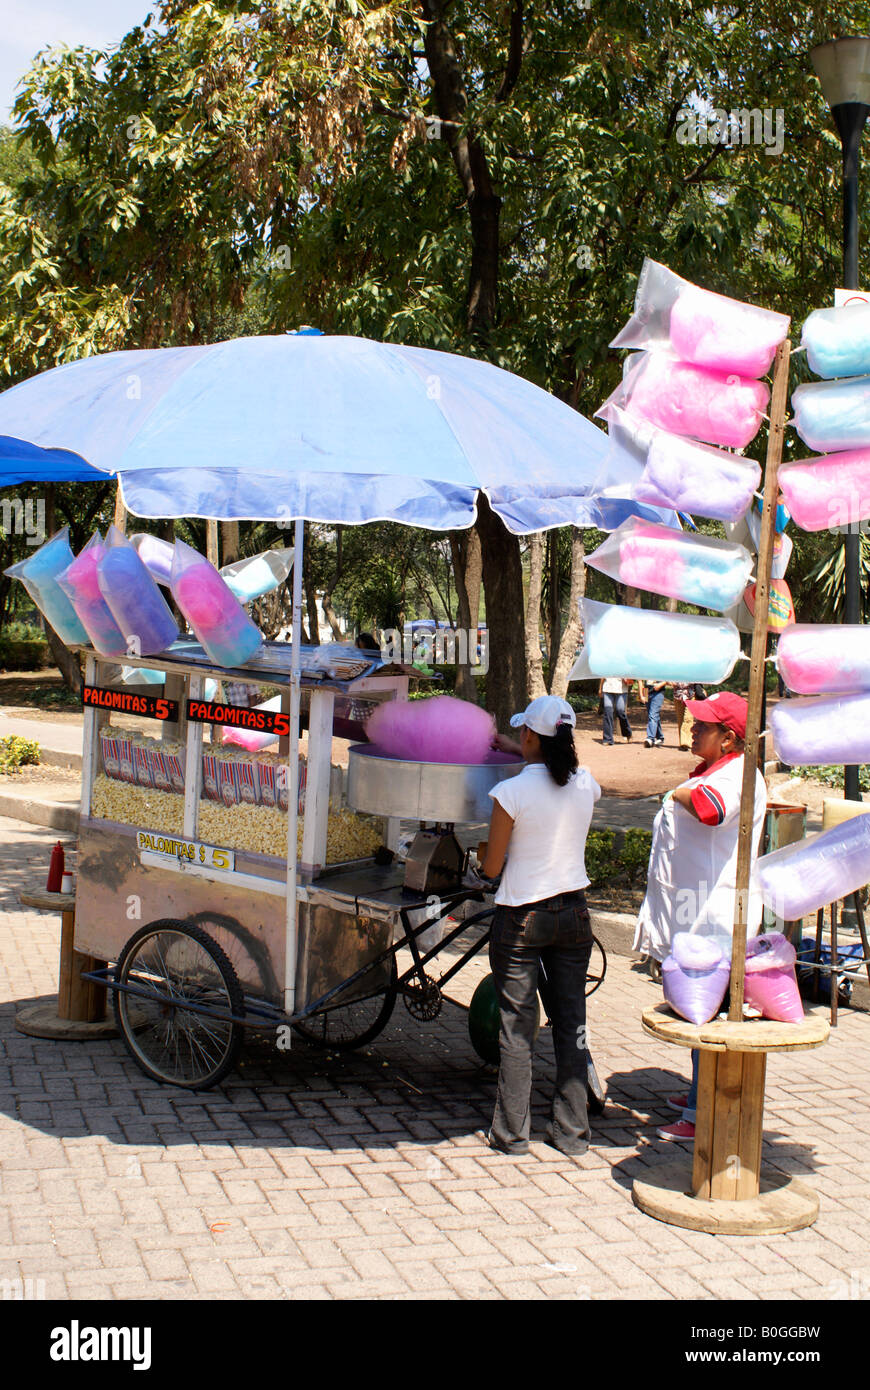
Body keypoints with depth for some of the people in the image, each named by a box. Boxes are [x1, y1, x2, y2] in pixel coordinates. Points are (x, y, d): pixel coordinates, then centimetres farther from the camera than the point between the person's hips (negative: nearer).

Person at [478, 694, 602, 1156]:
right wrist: (517, 752, 33)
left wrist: (481, 861, 13)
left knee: (516, 1027, 6)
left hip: (521, 919, -4)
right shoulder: (586, 784, -1)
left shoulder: (511, 792, -16)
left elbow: (491, 868, -9)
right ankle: (572, 1132, 19)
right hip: (573, 914, 4)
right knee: (571, 1022, 11)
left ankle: (511, 1133, 14)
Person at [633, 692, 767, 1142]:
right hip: (696, 914, 11)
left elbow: (710, 809, -42)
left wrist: (681, 794, -24)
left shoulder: (736, 777, -18)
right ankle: (700, 1094, 31)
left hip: (713, 917, -11)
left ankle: (704, 1116, 1)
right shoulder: (709, 774, 17)